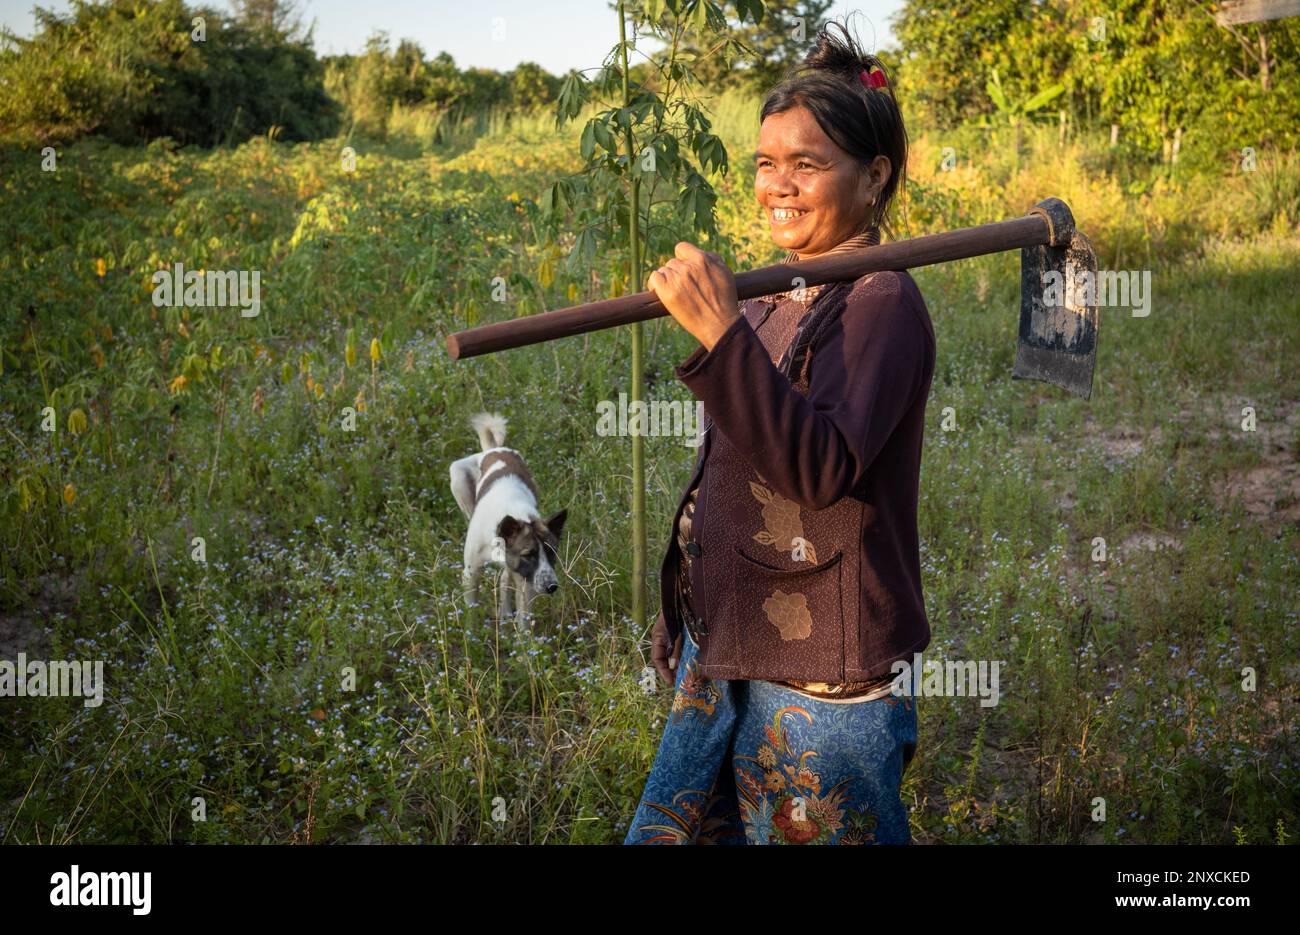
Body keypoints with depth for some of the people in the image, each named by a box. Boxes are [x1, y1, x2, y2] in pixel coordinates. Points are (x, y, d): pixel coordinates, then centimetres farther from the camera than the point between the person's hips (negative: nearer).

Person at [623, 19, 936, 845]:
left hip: (822, 678, -8)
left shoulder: (882, 303, -14)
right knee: (662, 834, 15)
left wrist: (721, 334, -34)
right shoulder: (774, 301, 10)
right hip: (719, 656, 8)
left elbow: (821, 468, -29)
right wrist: (681, 623, 22)